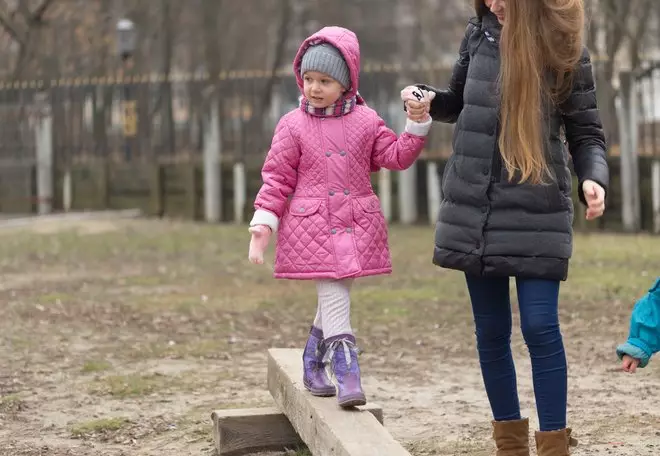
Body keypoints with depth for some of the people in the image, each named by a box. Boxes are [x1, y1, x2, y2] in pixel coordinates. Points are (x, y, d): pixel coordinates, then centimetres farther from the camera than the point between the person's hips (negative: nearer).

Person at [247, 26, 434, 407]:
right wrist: (263, 223, -5)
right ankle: (347, 375, -14)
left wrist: (417, 126, -4)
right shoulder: (293, 126, 0)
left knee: (336, 297, 12)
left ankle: (313, 365, 32)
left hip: (356, 225, 3)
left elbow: (396, 156, 9)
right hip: (312, 226, -3)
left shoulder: (366, 121, 6)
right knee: (334, 296, -11)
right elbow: (278, 178, 0)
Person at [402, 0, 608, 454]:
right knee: (491, 332, 8)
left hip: (537, 211, -4)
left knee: (540, 326, -9)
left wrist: (594, 180, -20)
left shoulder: (567, 52, -5)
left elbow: (586, 134, 0)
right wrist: (429, 102, -1)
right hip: (474, 208, 4)